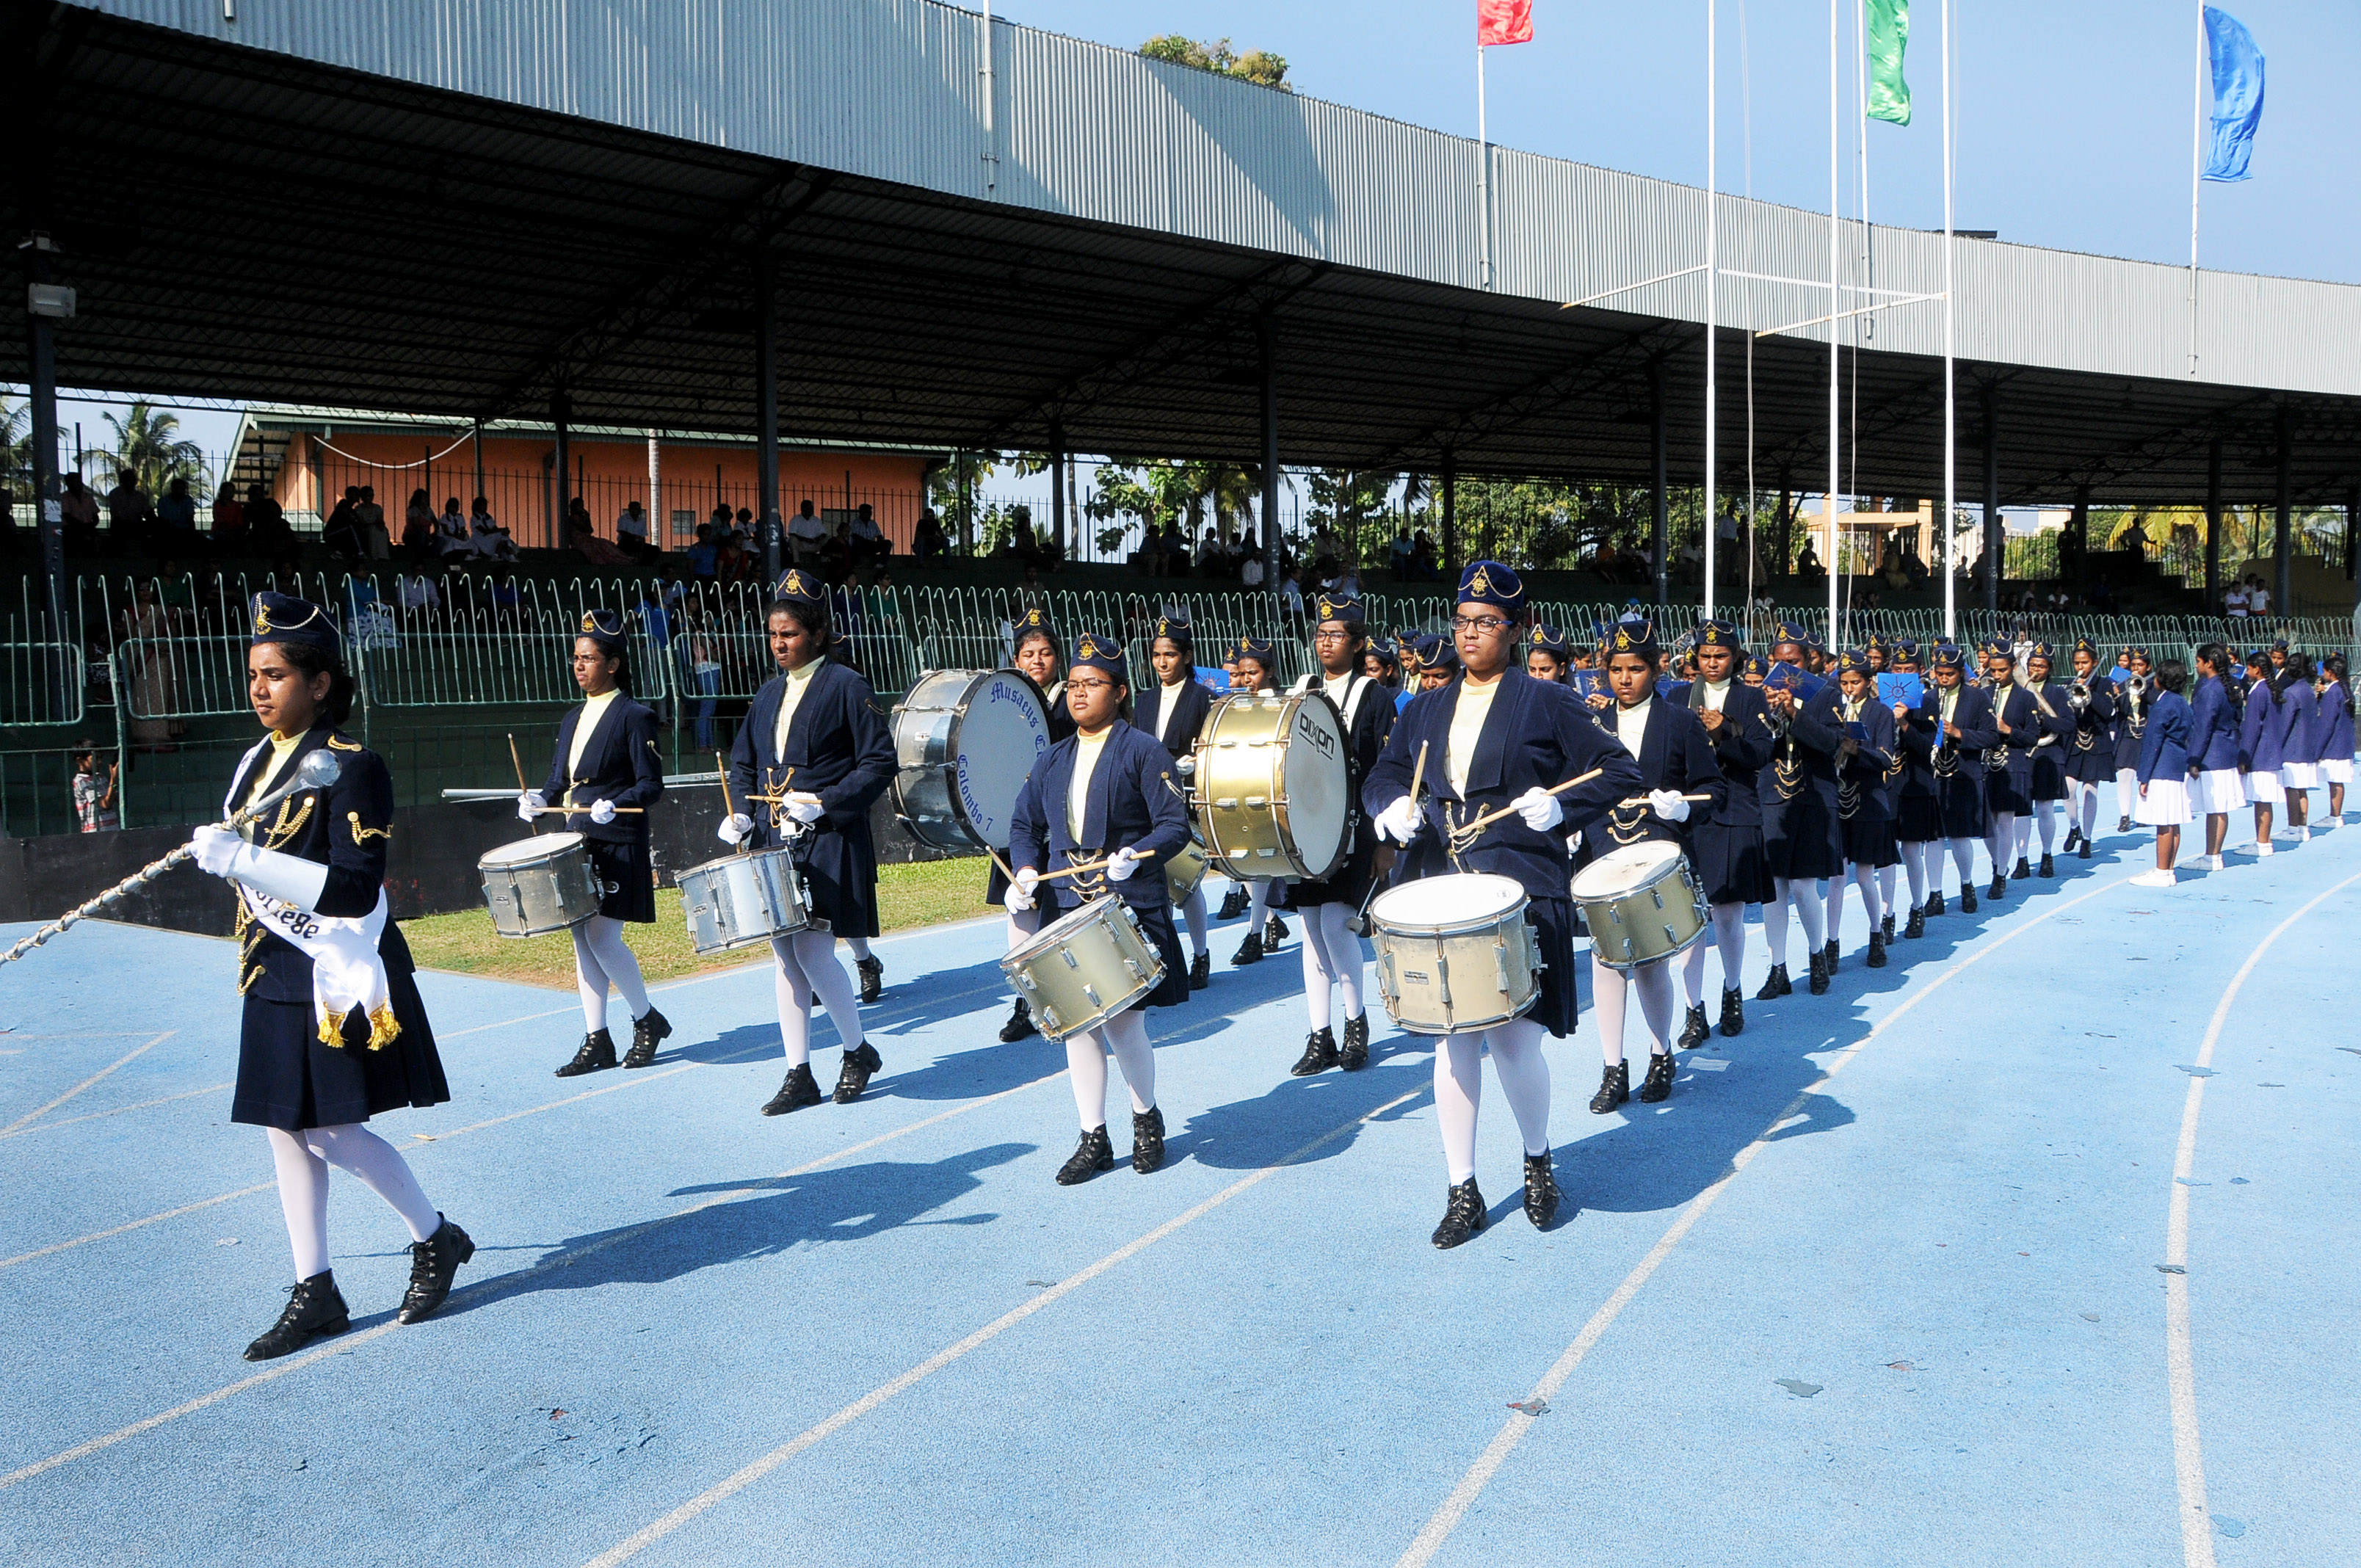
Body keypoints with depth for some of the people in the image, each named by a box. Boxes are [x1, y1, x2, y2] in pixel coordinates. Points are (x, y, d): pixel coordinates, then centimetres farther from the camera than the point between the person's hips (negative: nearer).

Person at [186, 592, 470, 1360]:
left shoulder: (351, 767, -16)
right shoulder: (260, 758, 8)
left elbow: (353, 890, -24)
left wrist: (239, 858, -29)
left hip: (332, 977, -8)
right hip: (274, 976, 8)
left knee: (331, 1130, -5)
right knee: (286, 1127, 10)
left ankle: (436, 1239, 18)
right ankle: (315, 1293, 20)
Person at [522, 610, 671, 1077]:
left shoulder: (634, 717, -7)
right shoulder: (573, 719, 14)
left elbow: (651, 785, -11)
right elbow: (561, 782, 17)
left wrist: (614, 805, -27)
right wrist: (540, 801, -3)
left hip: (617, 848, -7)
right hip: (577, 845, 8)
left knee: (602, 938, -11)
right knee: (583, 940, 8)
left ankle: (647, 1020, 10)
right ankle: (596, 1043, 14)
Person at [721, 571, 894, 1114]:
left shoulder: (846, 687, -7)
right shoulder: (770, 693, 13)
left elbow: (879, 763, -10)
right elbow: (743, 762, 20)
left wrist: (824, 803, -19)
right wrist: (741, 812, 2)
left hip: (828, 844, -7)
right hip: (775, 840, 7)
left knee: (812, 951, -10)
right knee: (785, 955, 7)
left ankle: (859, 1050, 13)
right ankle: (799, 1076, 16)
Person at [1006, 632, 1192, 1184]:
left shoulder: (1143, 752, -3)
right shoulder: (1051, 762, 13)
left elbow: (1175, 826, -8)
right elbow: (1024, 825, 16)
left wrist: (1135, 855, -25)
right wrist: (1026, 871, -3)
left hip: (1129, 907, -5)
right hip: (1068, 907, 5)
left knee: (1122, 1022, -4)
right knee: (1077, 1022, 7)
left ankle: (1146, 1117, 23)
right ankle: (1093, 1139, 20)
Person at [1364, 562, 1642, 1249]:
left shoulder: (1547, 704, 2)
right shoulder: (1424, 710, 15)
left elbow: (1620, 772, 2)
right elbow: (1381, 776, 18)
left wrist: (1561, 807, -14)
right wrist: (1393, 806, -5)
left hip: (1520, 893, -4)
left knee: (1513, 1037, -5)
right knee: (1453, 1039, 5)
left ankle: (1538, 1160, 24)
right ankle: (1462, 1192, 17)